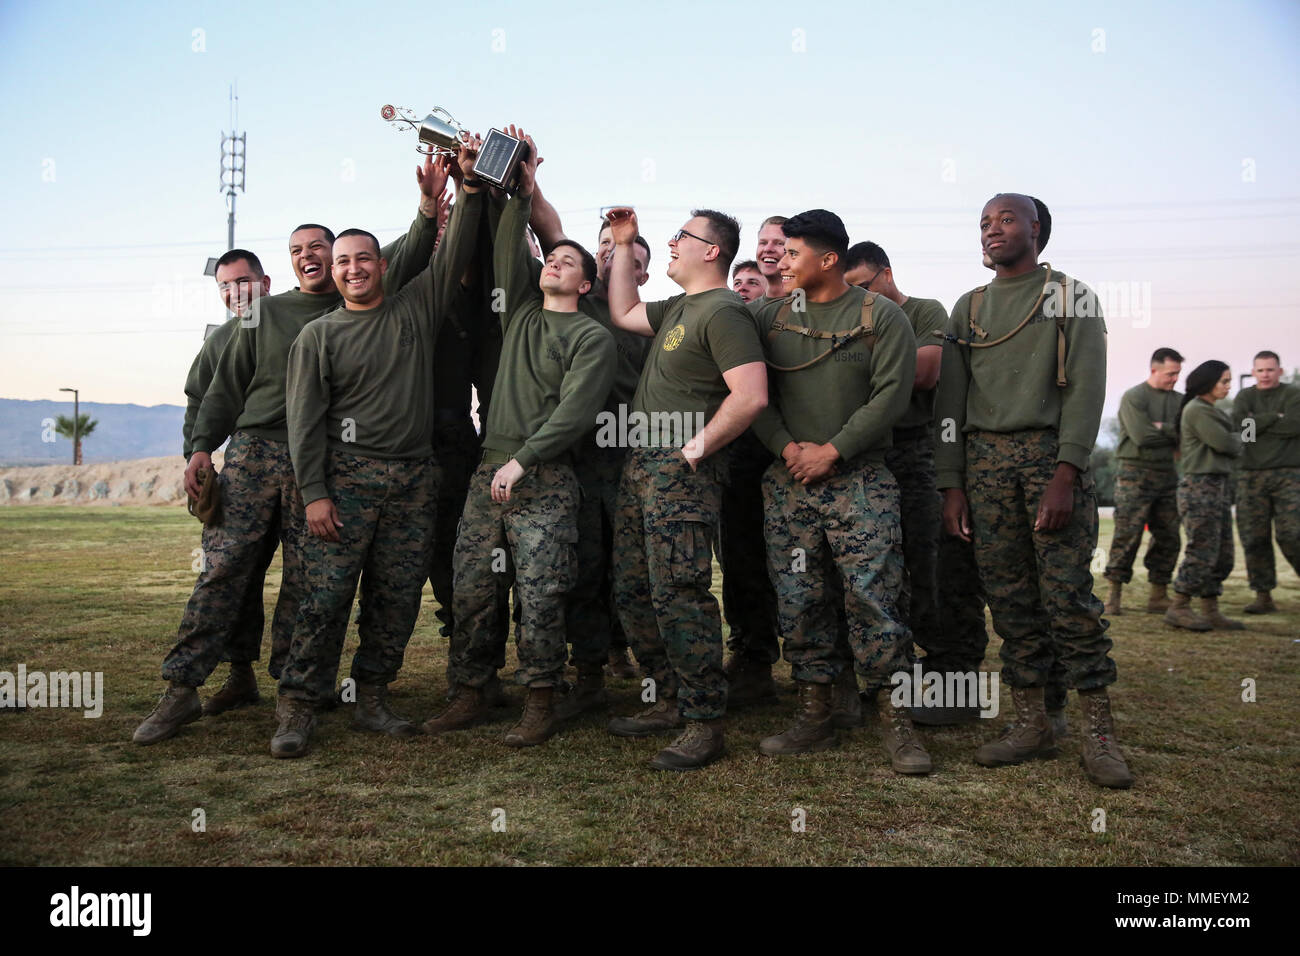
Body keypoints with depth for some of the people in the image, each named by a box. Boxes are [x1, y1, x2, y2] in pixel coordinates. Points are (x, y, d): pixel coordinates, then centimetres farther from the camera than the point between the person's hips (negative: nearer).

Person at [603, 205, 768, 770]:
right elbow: (623, 314, 32)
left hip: (681, 473, -10)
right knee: (632, 592, 12)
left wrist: (696, 447, -16)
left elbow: (751, 396, -21)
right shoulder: (678, 309, 19)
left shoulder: (723, 312, -11)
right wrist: (623, 245, 28)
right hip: (641, 468, 10)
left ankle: (705, 724, -1)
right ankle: (668, 702, 24)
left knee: (678, 596, -10)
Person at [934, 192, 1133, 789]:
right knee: (1009, 598, 2)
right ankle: (1031, 724, 10)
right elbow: (949, 399, 13)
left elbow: (1086, 387, -4)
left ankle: (1099, 733, -1)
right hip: (985, 460, 4)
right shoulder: (968, 308, 17)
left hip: (1051, 453, -3)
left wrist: (1065, 474, -17)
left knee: (1067, 593, -9)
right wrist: (951, 485, 4)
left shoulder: (1072, 297, 6)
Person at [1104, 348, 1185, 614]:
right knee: (1127, 535, -8)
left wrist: (1162, 428, -11)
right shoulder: (1133, 397, -5)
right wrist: (1173, 435, -3)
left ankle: (1159, 597, 14)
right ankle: (1114, 595, -2)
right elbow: (1141, 436, -16)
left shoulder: (1179, 400, 13)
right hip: (1135, 475, -6)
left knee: (1168, 538, 5)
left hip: (1166, 475, 6)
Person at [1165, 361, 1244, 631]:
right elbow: (1224, 443, -15)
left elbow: (1233, 450, 19)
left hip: (1219, 486, 10)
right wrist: (1236, 438, 4)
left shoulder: (1212, 410, 20)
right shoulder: (1197, 410, -9)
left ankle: (1211, 611, 13)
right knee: (1202, 551, -9)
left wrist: (1231, 442, -1)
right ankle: (1178, 608, -1)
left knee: (1223, 555, 8)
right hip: (1201, 486, -10)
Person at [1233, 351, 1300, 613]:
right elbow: (1239, 422, -7)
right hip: (1252, 475, 3)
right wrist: (1275, 417, -9)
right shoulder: (1245, 396, 12)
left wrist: (1255, 423, -6)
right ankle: (1263, 597, 5)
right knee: (1254, 538, -1)